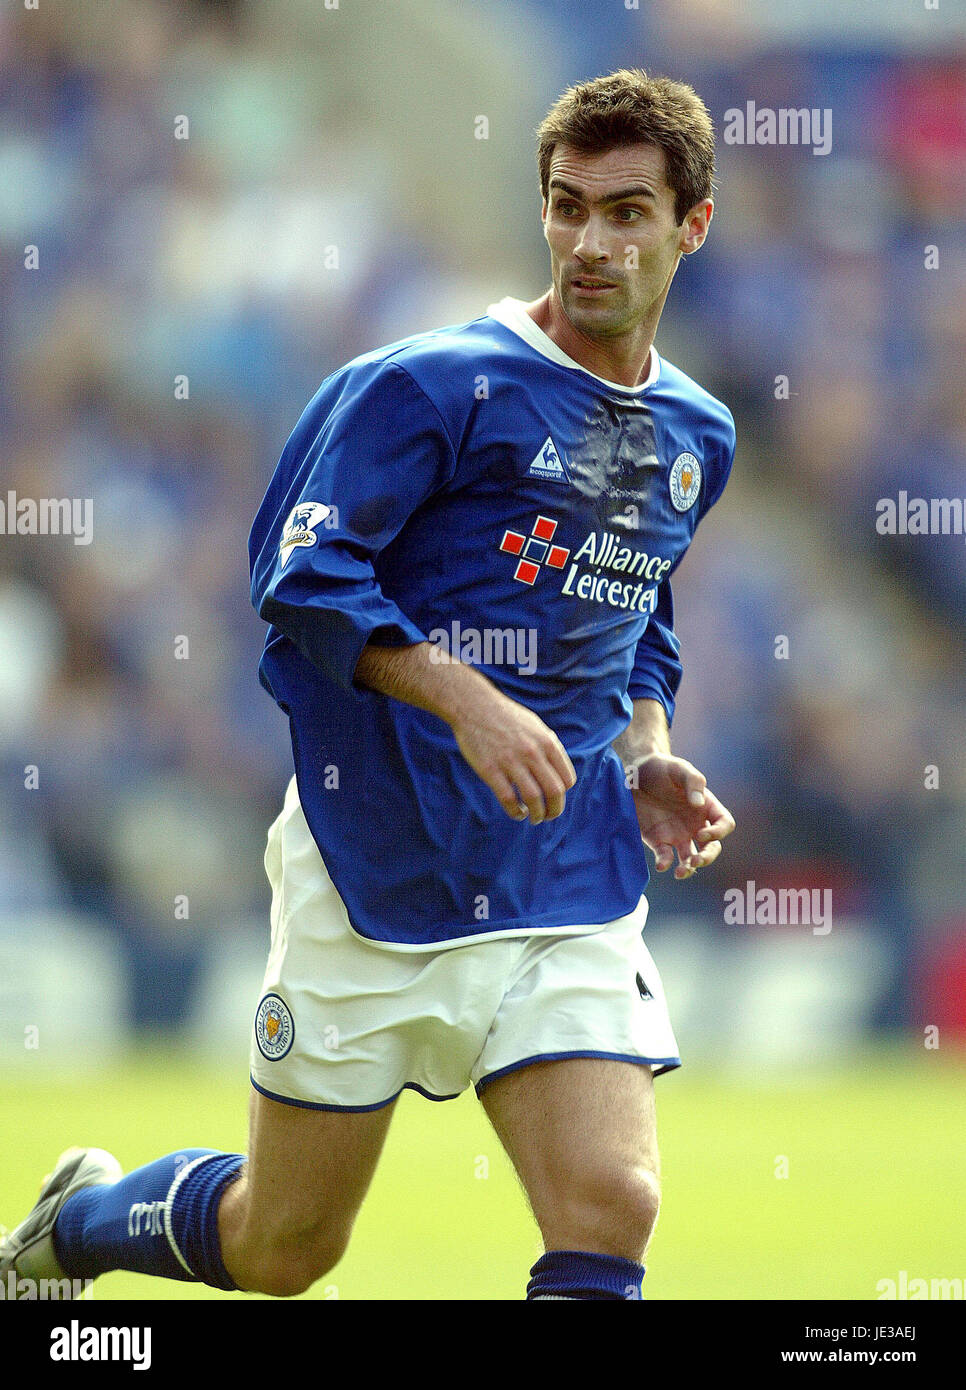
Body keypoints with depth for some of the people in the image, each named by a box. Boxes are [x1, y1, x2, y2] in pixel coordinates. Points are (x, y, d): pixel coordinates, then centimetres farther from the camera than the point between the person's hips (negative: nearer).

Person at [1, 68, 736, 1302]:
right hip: (373, 864, -4)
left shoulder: (696, 436, 11)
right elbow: (304, 579, -16)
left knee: (608, 1213, -16)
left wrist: (646, 756, 8)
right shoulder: (435, 385, -10)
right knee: (282, 1247, 9)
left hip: (568, 886, 4)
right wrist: (467, 700, -28)